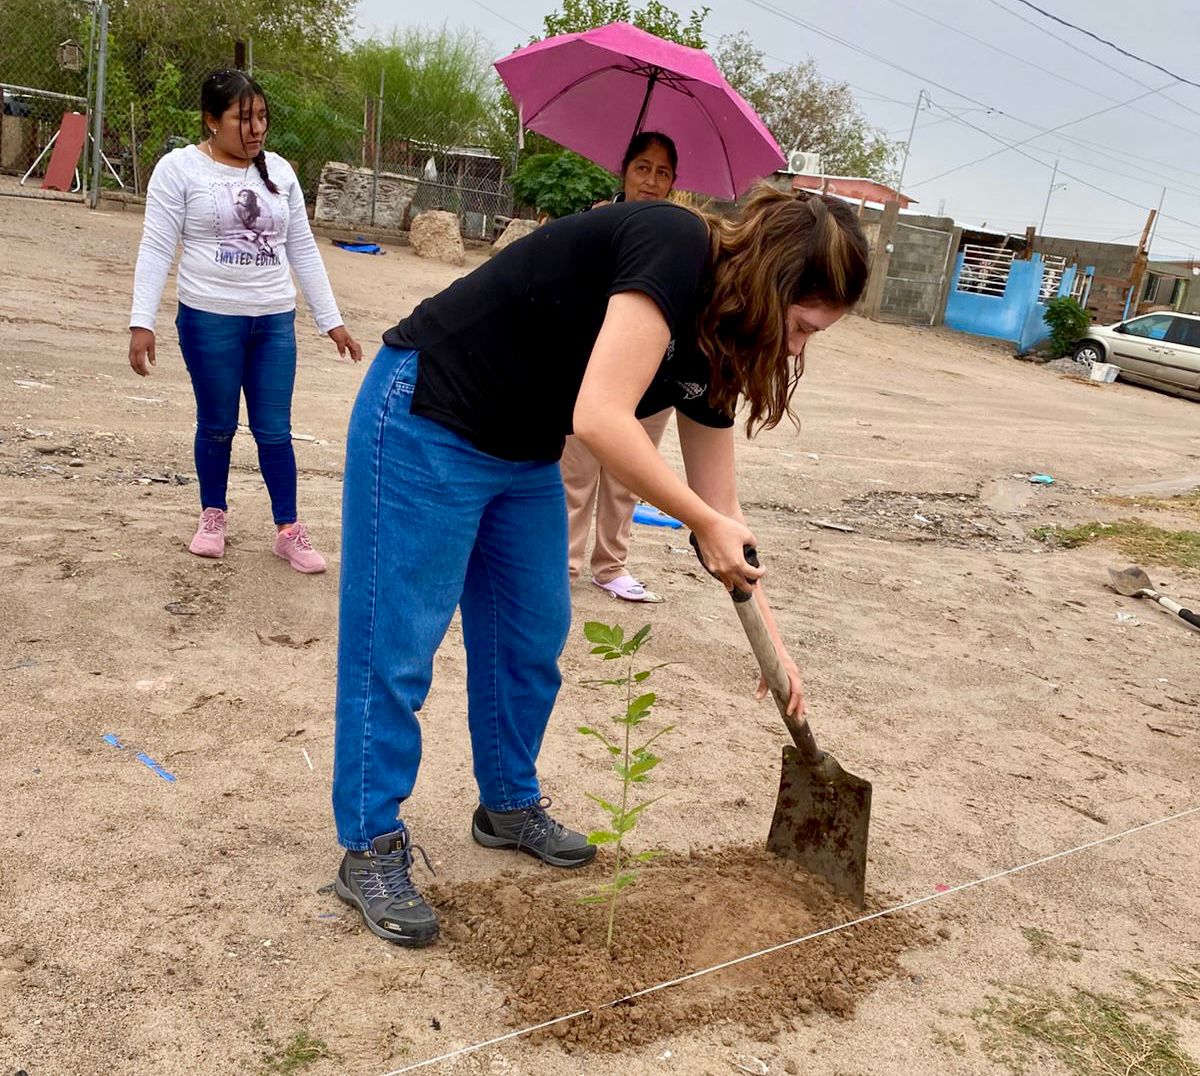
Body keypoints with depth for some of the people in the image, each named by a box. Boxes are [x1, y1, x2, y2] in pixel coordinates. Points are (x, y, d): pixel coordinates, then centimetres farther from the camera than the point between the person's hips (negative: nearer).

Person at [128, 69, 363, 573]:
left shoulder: (279, 171, 8)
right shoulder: (180, 167, -4)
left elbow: (303, 250, 11)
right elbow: (156, 249, -7)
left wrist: (331, 320, 8)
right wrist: (141, 322, -16)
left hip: (276, 321, 3)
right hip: (209, 319, -3)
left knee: (274, 430, 6)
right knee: (217, 426, 9)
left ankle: (288, 529, 16)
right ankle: (212, 515, 29)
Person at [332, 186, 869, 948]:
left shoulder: (712, 349, 2)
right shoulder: (673, 249, -23)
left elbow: (721, 513, 8)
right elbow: (599, 418, -33)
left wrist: (773, 644, 10)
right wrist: (706, 523, -21)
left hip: (523, 455, 9)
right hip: (426, 427, -9)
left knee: (534, 638, 15)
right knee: (395, 647, -1)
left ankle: (510, 805, 34)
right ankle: (371, 852, 14)